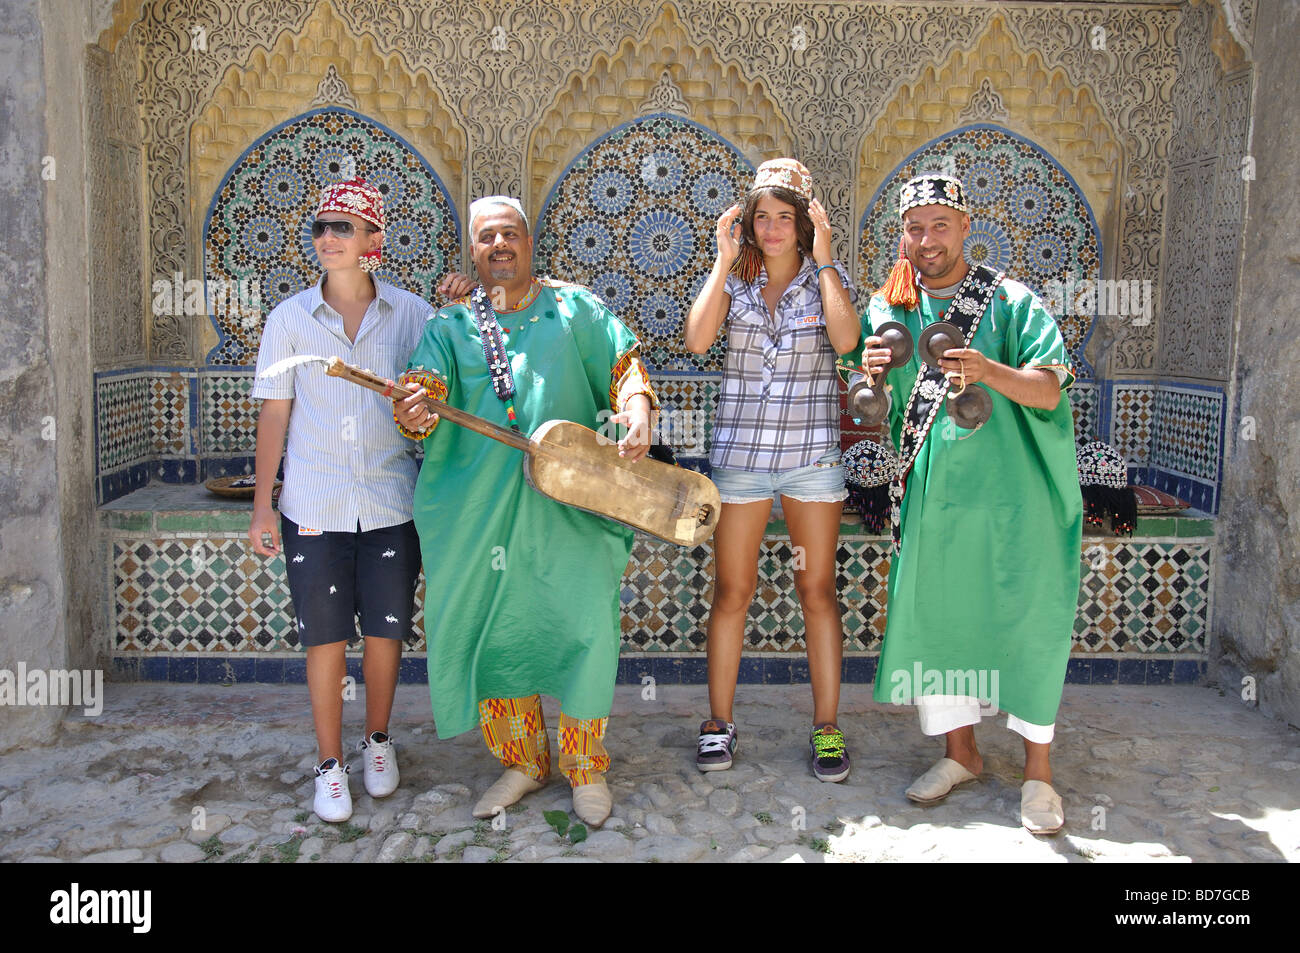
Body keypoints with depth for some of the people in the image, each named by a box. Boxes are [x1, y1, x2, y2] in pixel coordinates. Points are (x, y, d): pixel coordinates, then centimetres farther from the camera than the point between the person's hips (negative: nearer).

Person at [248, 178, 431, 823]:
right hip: (314, 507, 0)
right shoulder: (289, 319, 2)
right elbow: (274, 414, 4)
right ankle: (330, 763, 22)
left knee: (385, 628, 10)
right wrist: (262, 505, 2)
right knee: (325, 636, 5)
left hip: (391, 504, 0)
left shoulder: (412, 314, 0)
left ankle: (378, 739, 33)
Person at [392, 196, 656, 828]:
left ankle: (585, 767, 16)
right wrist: (414, 412, -28)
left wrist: (636, 412, -15)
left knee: (583, 623, -5)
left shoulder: (575, 308, 11)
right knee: (495, 629, 6)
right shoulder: (450, 325, 11)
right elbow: (426, 384, -5)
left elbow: (624, 362, 5)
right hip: (481, 507, 2)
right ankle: (521, 761, 26)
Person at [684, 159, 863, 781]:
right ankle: (719, 722, 18)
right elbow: (696, 340, -13)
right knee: (732, 591, 5)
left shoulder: (828, 278, 5)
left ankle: (826, 726, 16)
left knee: (818, 590, 4)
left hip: (812, 455, 0)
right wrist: (724, 261, -9)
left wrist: (823, 257, -12)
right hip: (739, 453, 1)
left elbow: (846, 339, -16)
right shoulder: (734, 279, 6)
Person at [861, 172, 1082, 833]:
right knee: (931, 616, 6)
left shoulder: (1011, 302, 0)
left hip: (1012, 493, -2)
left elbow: (1049, 392, -9)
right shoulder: (885, 312, 8)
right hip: (930, 498, 3)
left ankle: (1037, 768, 18)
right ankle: (960, 753, 26)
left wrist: (988, 370, -28)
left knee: (1026, 622, 1)